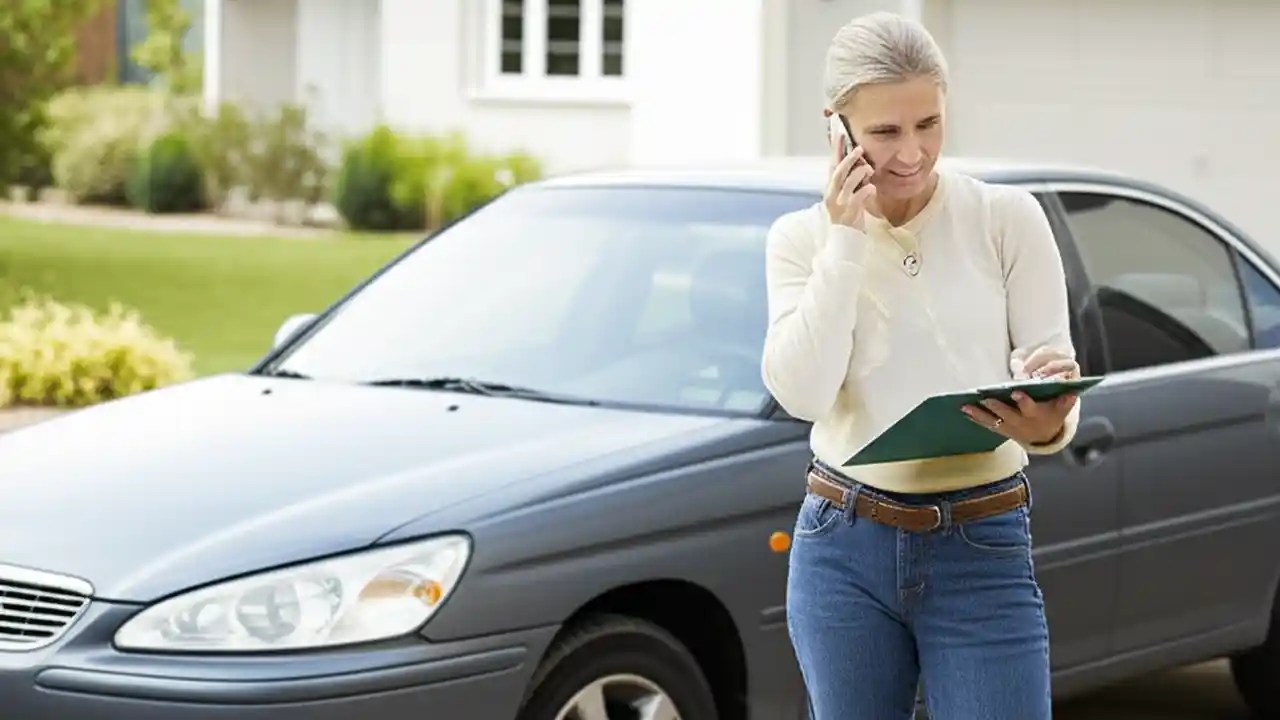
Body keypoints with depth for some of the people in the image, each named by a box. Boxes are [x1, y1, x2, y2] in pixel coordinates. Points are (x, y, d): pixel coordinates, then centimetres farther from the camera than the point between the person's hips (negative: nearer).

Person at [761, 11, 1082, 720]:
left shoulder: (1007, 217, -2)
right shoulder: (801, 237, 3)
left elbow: (1055, 374, -3)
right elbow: (801, 393, -11)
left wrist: (1046, 426, -26)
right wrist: (846, 240, -12)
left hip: (984, 554, -2)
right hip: (843, 551, 2)